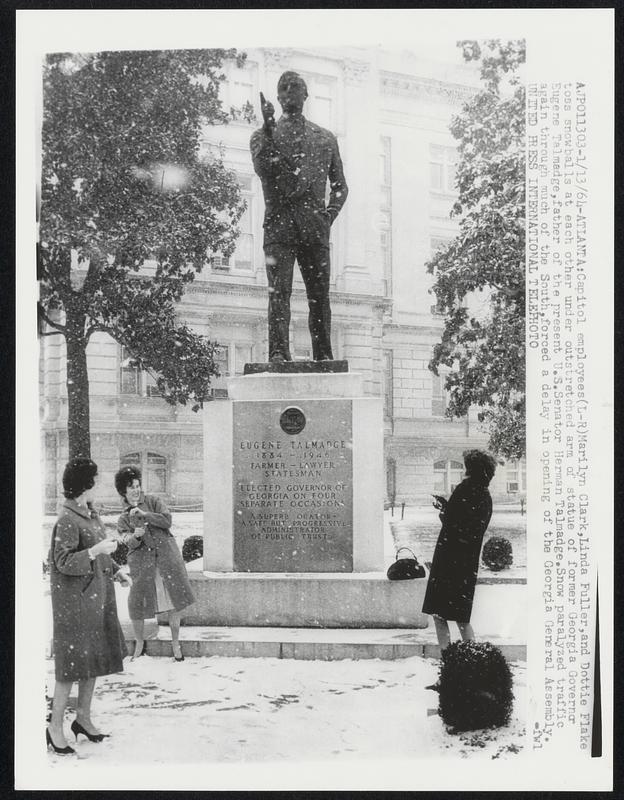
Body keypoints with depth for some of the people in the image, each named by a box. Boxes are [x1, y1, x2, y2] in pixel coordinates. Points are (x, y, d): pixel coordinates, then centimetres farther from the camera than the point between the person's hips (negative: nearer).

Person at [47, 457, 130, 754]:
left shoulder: (91, 515, 9)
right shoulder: (67, 521, -17)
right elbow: (63, 562, -20)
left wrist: (116, 571, 13)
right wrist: (96, 551, -26)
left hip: (98, 596, 9)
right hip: (75, 599, -9)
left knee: (95, 659, 14)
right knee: (72, 663, -4)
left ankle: (83, 718, 27)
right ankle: (55, 727, 6)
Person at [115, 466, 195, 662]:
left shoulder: (152, 501, 11)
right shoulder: (123, 518, 11)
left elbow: (167, 520, -4)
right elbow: (127, 541, -4)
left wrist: (144, 514, -11)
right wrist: (135, 536, -26)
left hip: (166, 555, 0)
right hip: (141, 559, 0)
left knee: (175, 600, 1)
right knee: (137, 603, -3)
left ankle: (175, 642, 14)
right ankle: (139, 642, 18)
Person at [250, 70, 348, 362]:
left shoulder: (325, 138, 20)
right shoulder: (264, 134, 14)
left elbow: (340, 185, 23)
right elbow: (262, 169, -6)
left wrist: (329, 215, 7)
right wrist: (268, 127, -14)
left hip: (315, 227, 2)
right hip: (279, 224, -2)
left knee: (320, 295, -1)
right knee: (279, 290, -13)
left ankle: (324, 357, 1)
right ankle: (278, 353, -19)